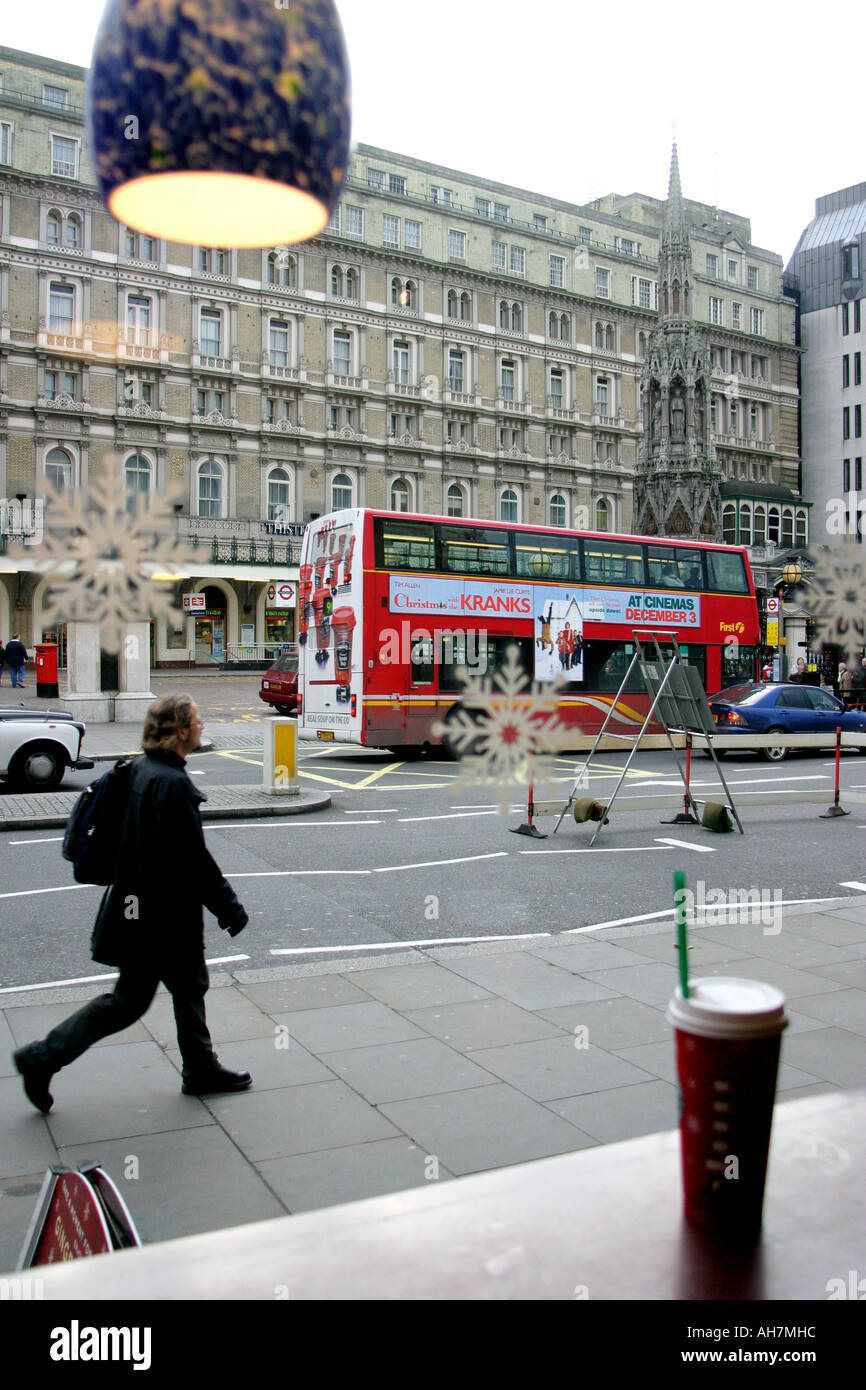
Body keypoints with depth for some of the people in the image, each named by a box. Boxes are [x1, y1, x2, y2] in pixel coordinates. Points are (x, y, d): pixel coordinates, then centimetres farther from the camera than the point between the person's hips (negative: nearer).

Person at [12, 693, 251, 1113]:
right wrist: (229, 908, -14)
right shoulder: (171, 784, -25)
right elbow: (192, 858, -24)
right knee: (129, 1000, 5)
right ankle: (43, 1058, 15)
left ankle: (202, 1071, 31)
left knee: (189, 985, 18)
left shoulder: (142, 770, 4)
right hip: (161, 916, -10)